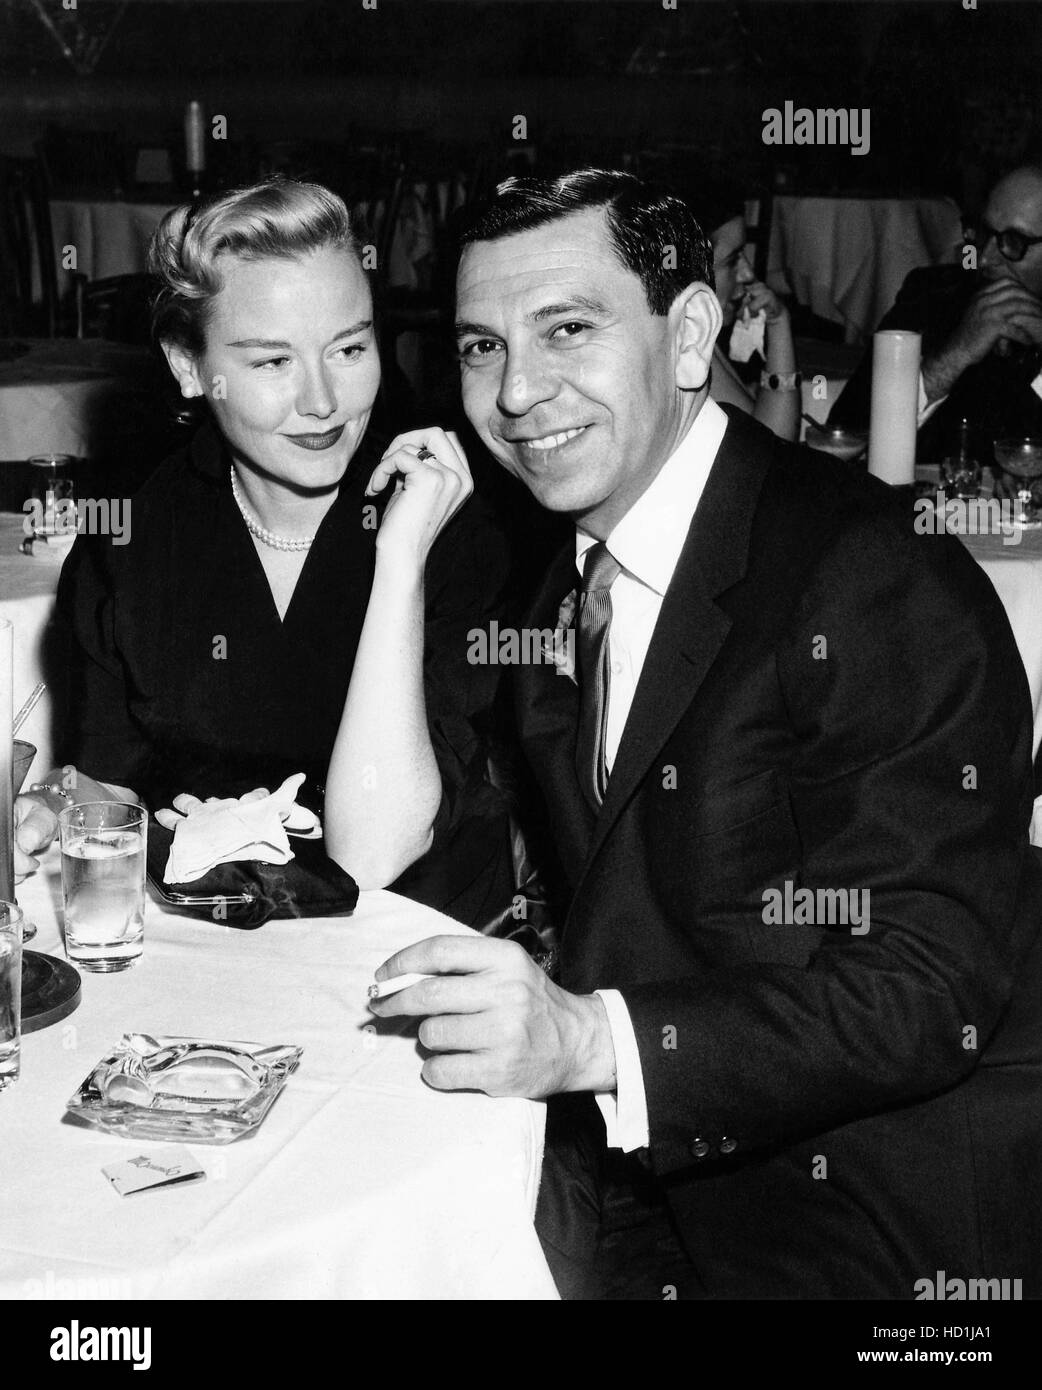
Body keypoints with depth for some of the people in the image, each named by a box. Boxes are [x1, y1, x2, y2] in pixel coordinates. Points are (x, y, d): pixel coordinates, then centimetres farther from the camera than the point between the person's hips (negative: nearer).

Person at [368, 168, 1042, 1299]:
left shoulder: (881, 587, -18)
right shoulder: (568, 586, 7)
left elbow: (927, 994, -23)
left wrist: (589, 1041, -32)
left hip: (889, 1206, -6)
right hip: (661, 1156, 7)